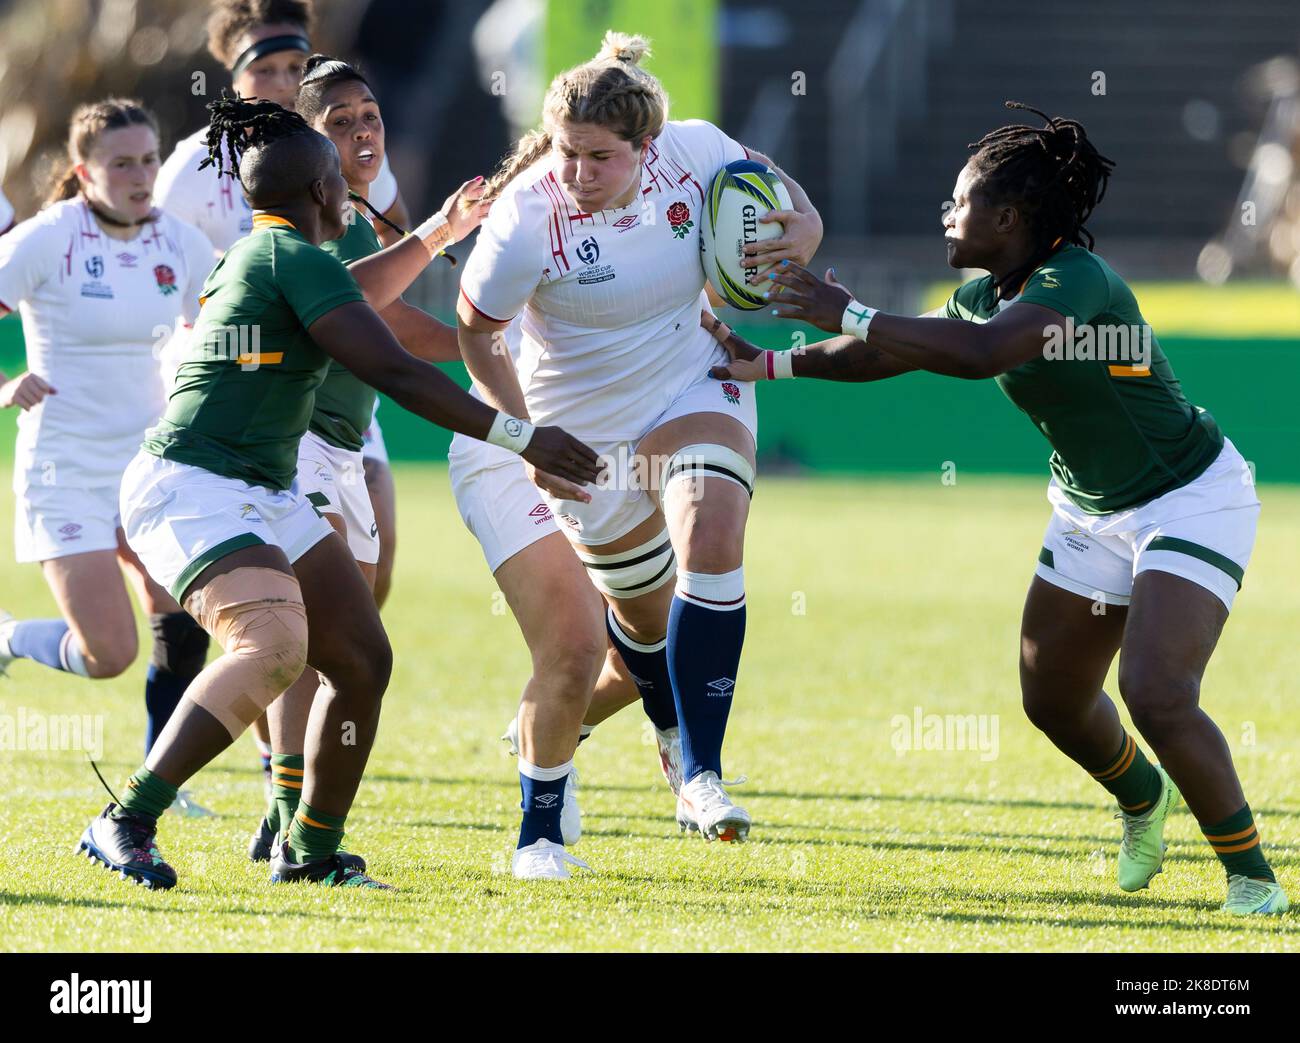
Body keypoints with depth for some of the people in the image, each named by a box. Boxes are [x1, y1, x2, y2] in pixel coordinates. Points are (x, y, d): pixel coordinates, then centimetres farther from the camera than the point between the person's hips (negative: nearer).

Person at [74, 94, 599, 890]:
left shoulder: (258, 254, 17)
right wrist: (521, 436, -18)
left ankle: (311, 852, 16)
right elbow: (395, 373, -20)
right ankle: (126, 825, -30)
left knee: (363, 658, 6)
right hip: (192, 491, -11)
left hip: (265, 496, 11)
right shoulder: (295, 257, -14)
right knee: (274, 649, -32)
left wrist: (431, 236, 49)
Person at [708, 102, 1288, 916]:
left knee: (1156, 695, -23)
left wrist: (849, 314, -40)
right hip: (1092, 510, 9)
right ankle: (1145, 801, 43)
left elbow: (983, 352, -44)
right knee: (1054, 701, 12)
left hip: (1190, 500, -9)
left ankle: (1252, 874, -7)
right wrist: (768, 365, 8)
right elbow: (888, 354, 13)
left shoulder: (1077, 281, -28)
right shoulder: (988, 293, 0)